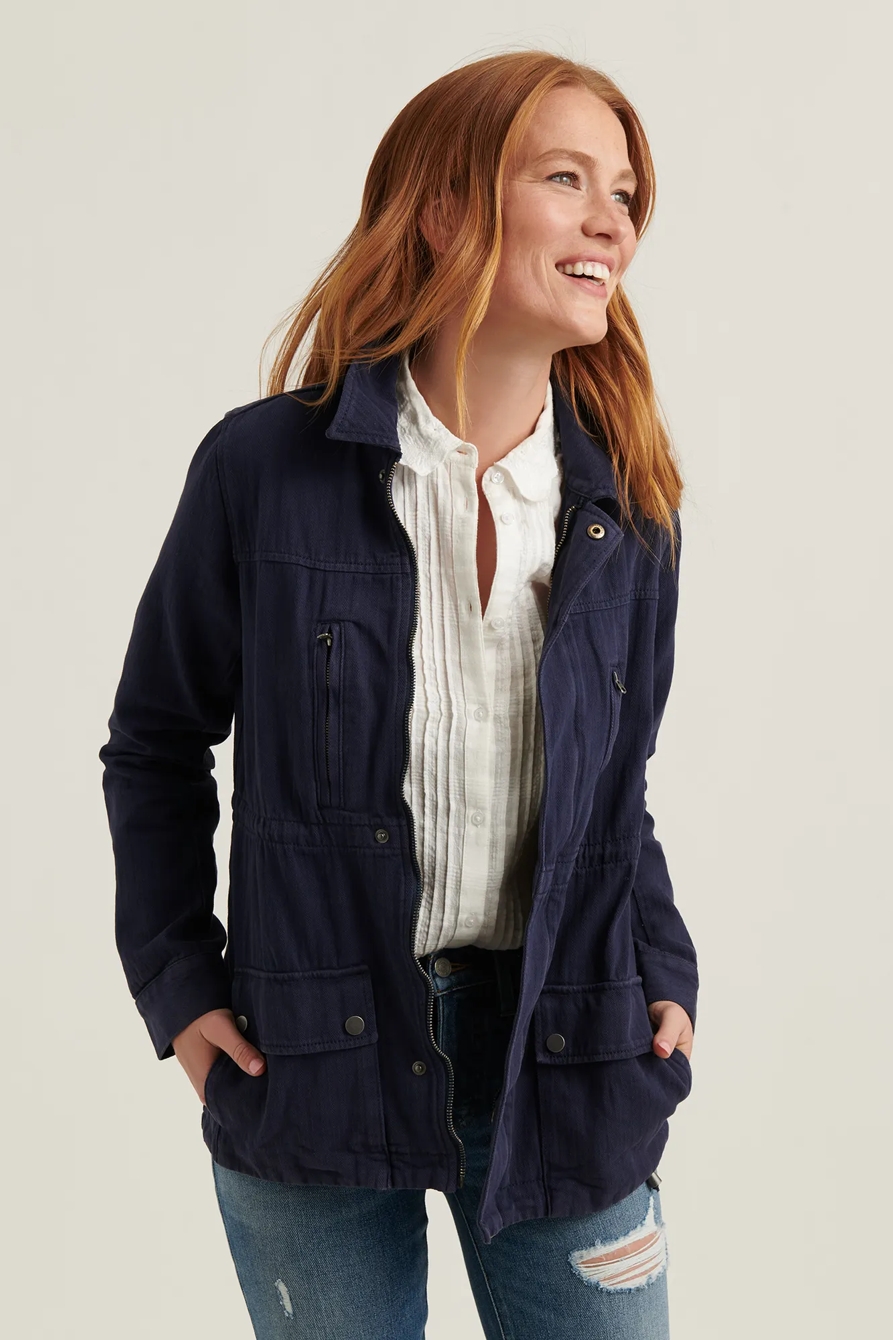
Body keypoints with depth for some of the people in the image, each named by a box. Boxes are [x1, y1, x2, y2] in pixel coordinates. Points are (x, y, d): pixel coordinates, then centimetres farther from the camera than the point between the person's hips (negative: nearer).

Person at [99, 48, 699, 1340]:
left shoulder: (631, 506, 1)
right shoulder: (264, 467, -9)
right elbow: (155, 745, 3)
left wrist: (666, 979, 1)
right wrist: (177, 987, -2)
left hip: (564, 1061, 3)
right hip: (313, 1067, -2)